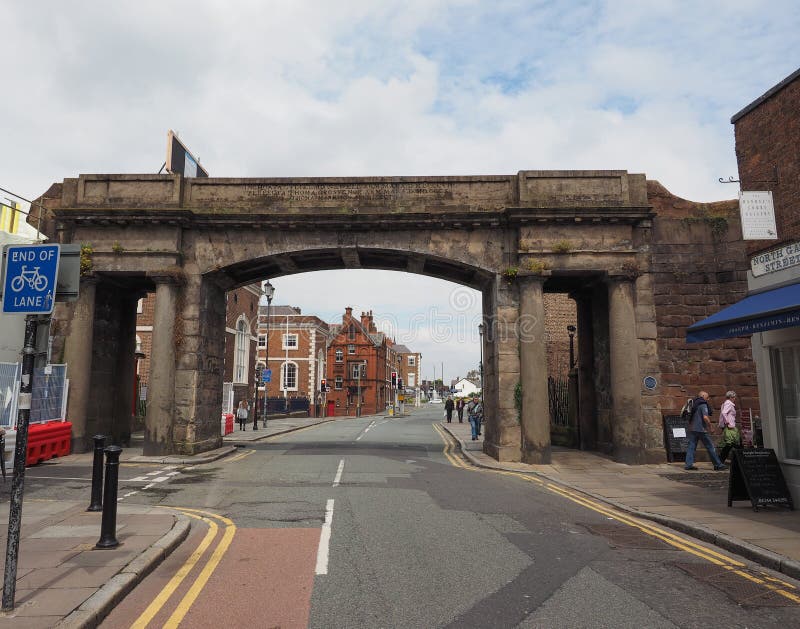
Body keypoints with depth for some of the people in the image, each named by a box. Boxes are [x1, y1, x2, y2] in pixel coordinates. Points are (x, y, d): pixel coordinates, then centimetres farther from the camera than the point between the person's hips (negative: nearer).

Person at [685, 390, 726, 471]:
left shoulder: (694, 404, 18)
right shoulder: (703, 405, -7)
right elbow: (705, 417, -19)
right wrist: (710, 426, -7)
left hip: (692, 429, 7)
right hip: (701, 429, -7)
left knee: (691, 446, 4)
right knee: (710, 446, 1)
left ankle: (688, 464, -1)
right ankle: (718, 464, 8)